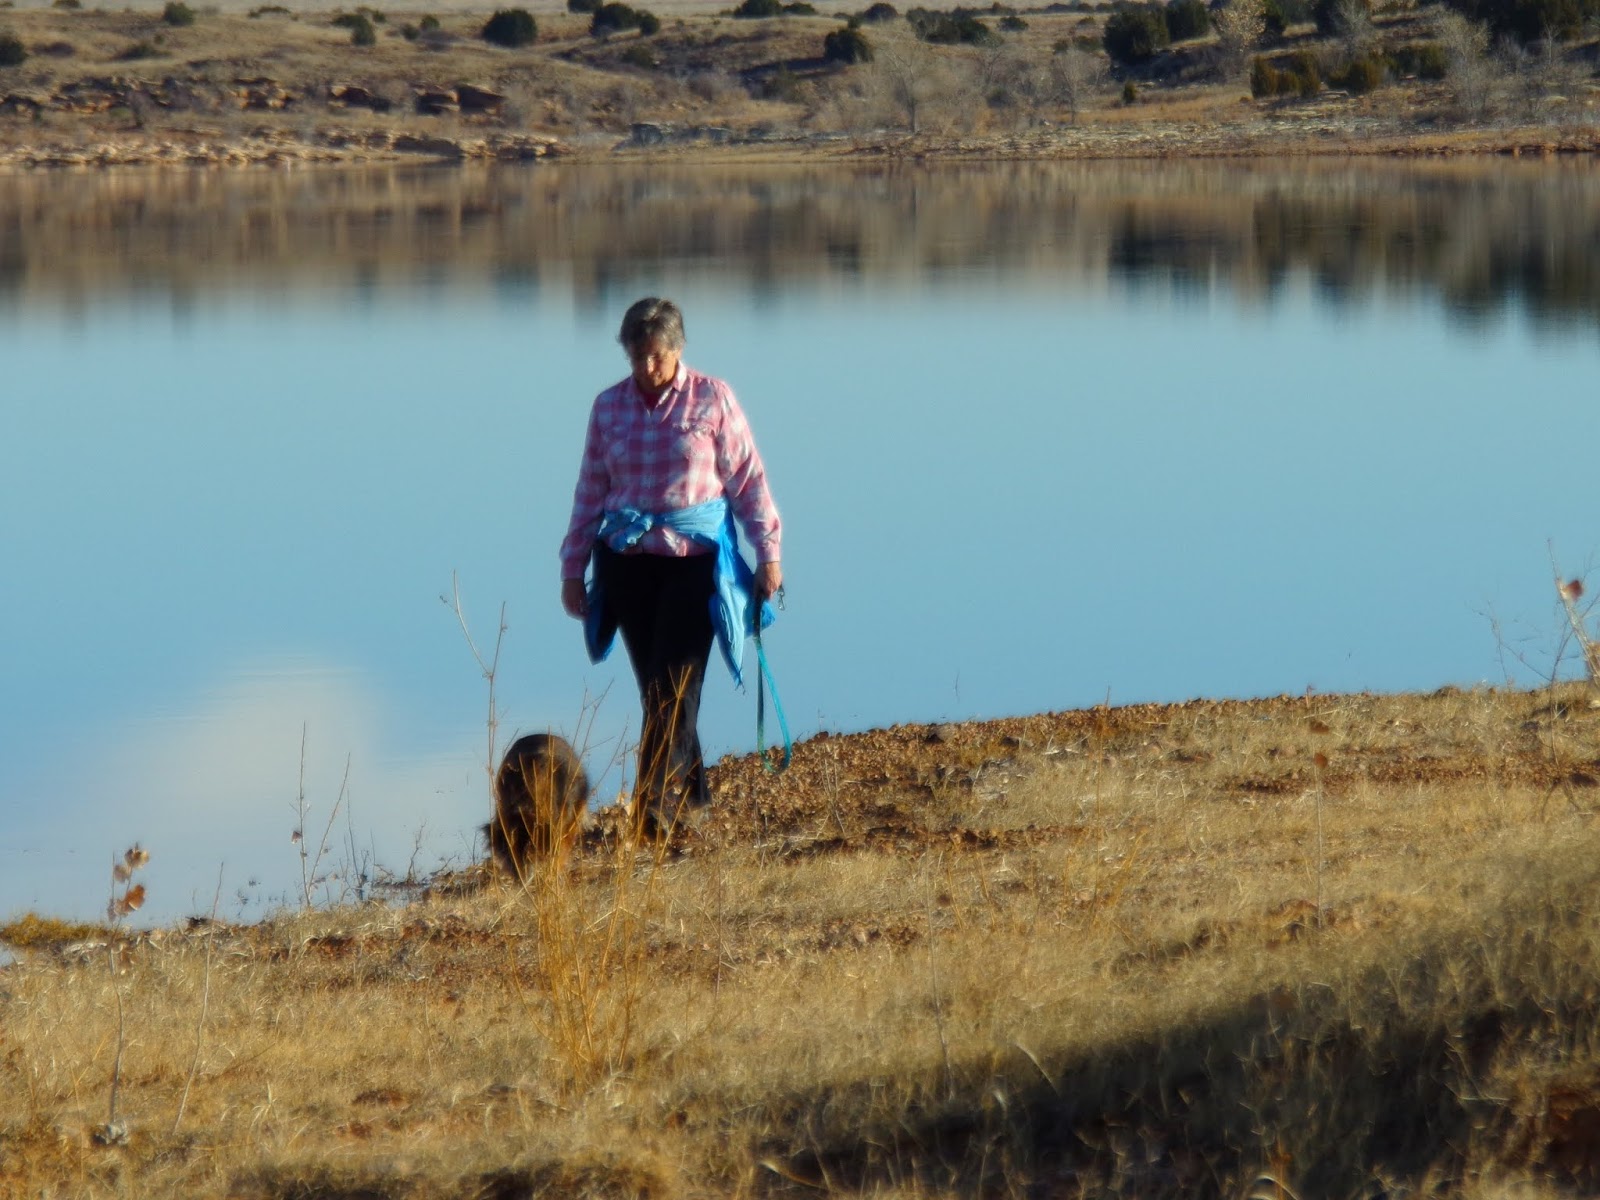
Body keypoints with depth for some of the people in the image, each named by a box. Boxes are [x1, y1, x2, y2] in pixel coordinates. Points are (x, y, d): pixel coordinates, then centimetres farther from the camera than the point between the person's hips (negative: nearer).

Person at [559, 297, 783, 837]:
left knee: (675, 685, -11)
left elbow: (748, 479, 1)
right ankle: (688, 788, 20)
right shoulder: (608, 406, 7)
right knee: (654, 685, 6)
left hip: (695, 557, -3)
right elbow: (590, 490, 12)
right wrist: (573, 567, 11)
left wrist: (768, 552, -3)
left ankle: (656, 804, -15)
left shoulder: (713, 399, -1)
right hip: (626, 560, 3)